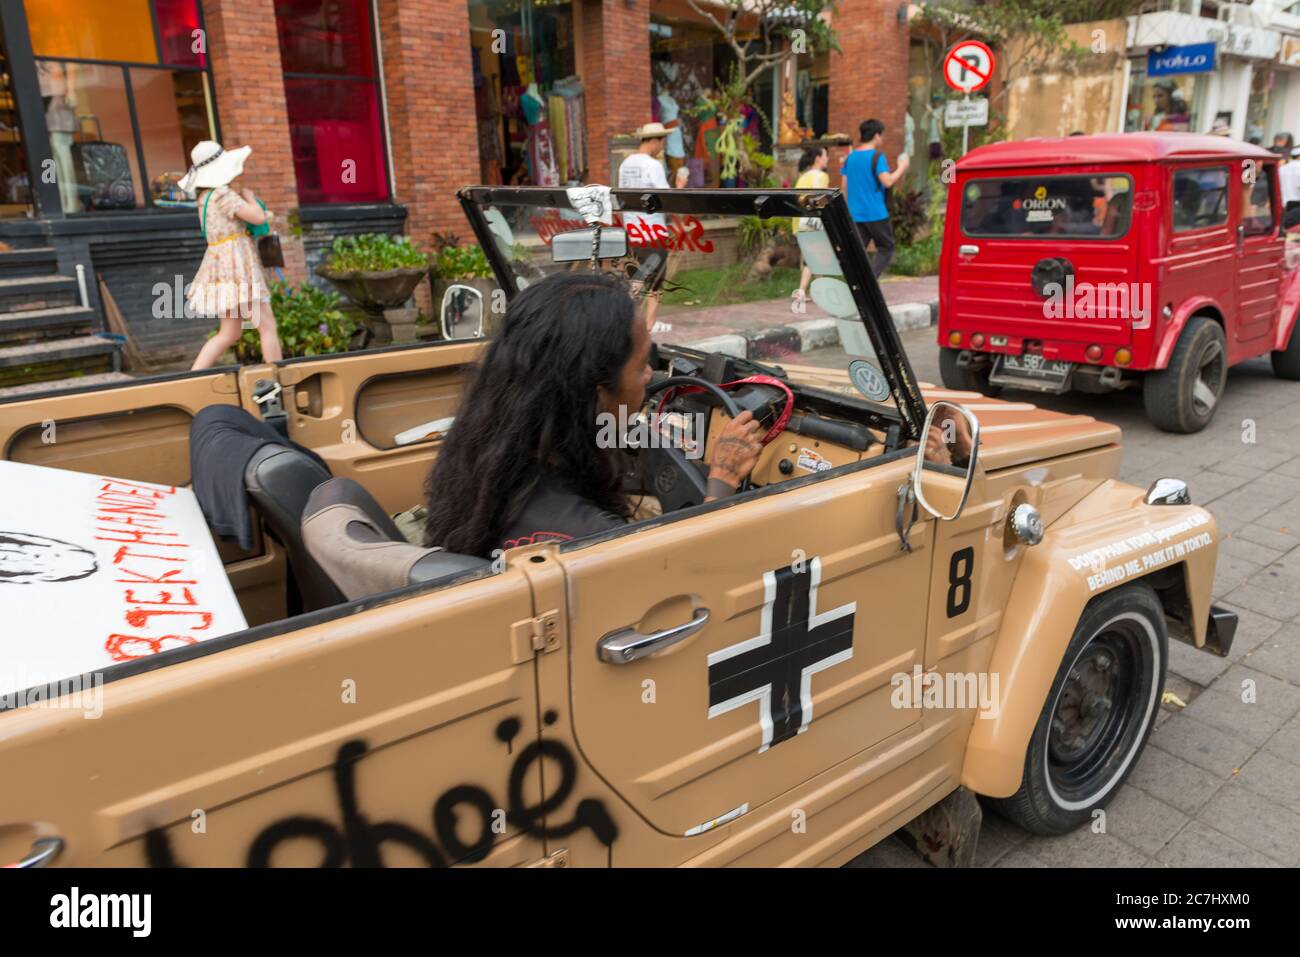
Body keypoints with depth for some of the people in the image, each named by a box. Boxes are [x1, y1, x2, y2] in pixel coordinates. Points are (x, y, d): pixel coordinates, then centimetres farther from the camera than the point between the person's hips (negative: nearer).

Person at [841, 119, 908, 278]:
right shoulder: (877, 156, -9)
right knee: (886, 249, 6)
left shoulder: (850, 157, 9)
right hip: (876, 214, -5)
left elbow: (845, 187, 11)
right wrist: (902, 168, -4)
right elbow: (887, 181, -19)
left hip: (855, 215, 5)